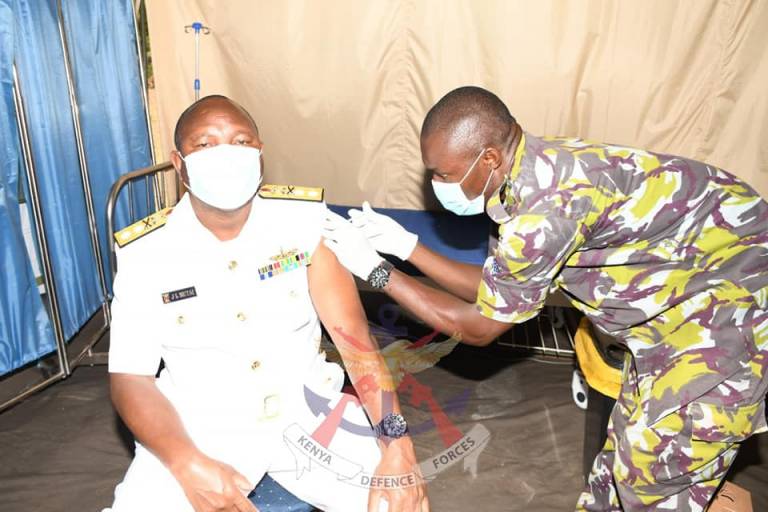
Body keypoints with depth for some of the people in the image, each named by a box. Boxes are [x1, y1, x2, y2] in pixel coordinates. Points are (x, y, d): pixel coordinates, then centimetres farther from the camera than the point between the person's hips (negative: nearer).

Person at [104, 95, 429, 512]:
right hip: (200, 426, 0)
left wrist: (397, 446, -22)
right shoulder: (145, 253, -9)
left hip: (306, 410, 1)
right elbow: (130, 378, -8)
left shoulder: (305, 218, -10)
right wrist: (189, 466, -25)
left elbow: (353, 334, -13)